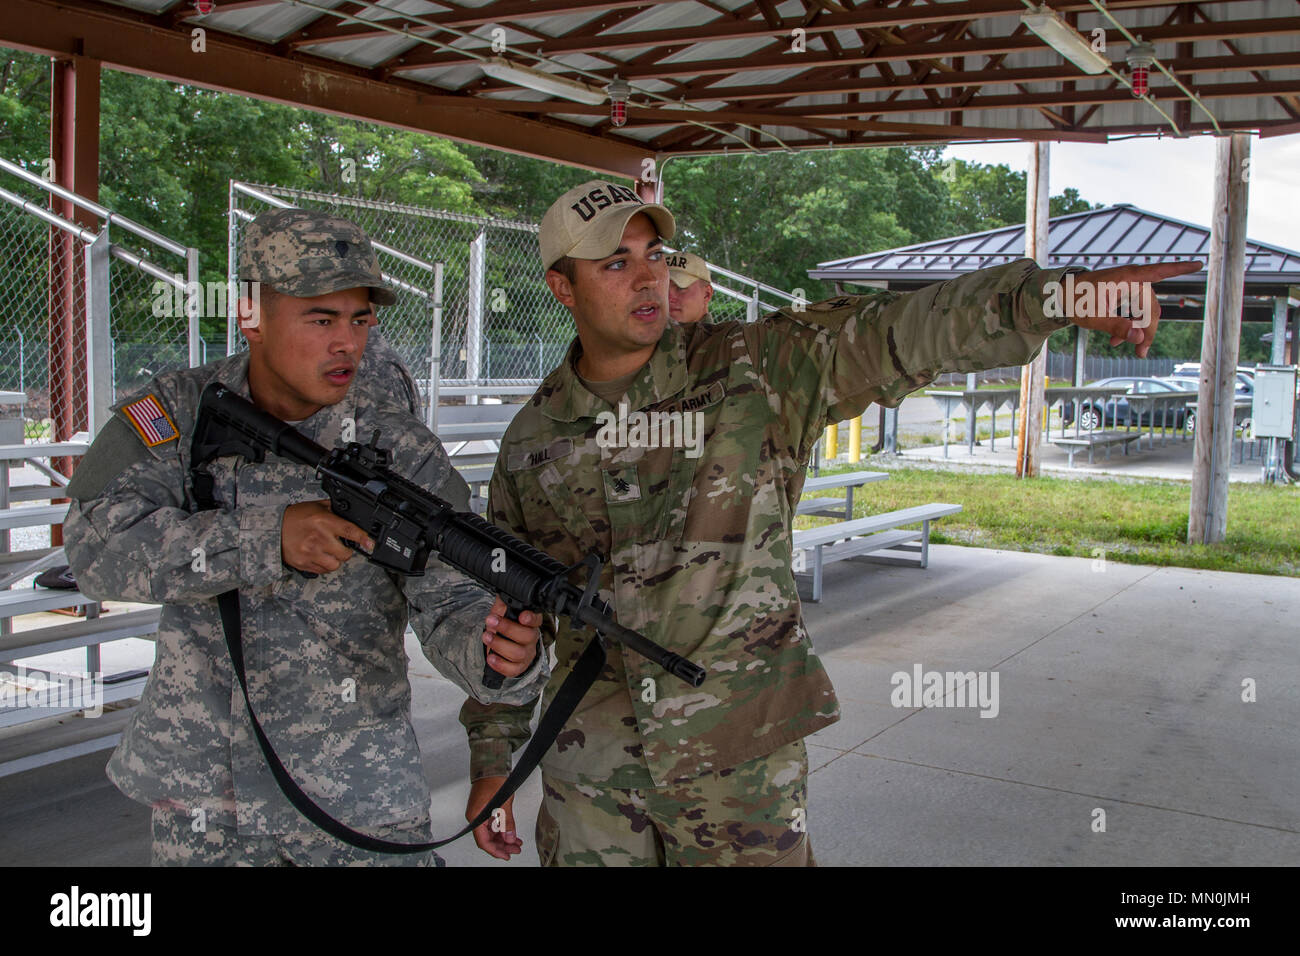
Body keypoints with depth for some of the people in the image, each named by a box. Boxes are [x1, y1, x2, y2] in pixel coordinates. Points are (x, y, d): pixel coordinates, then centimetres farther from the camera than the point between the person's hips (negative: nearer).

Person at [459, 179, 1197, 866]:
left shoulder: (751, 370, -7)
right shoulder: (532, 442, 1)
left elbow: (896, 333, -22)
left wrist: (1056, 292, -37)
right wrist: (491, 755, 11)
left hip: (738, 756, -2)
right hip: (590, 762, 2)